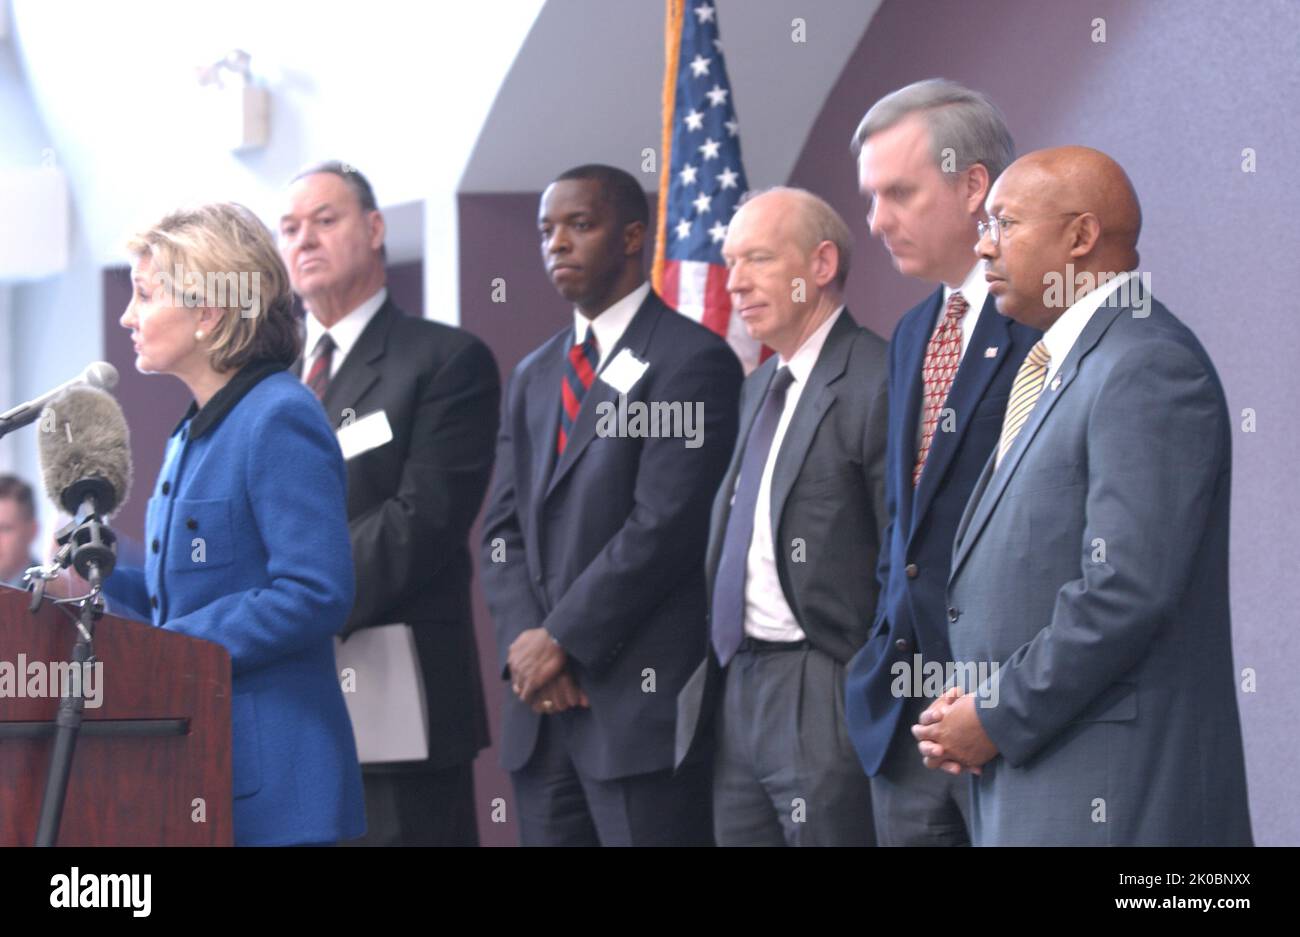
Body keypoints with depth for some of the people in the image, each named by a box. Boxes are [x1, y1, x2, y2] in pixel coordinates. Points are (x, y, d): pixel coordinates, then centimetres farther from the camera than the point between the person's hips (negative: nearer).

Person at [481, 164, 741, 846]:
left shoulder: (690, 361, -5)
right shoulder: (534, 376, 20)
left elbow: (664, 526, -13)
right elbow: (504, 527, 14)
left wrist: (563, 638, -12)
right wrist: (524, 641, -3)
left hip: (641, 700, -7)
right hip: (541, 702, 7)